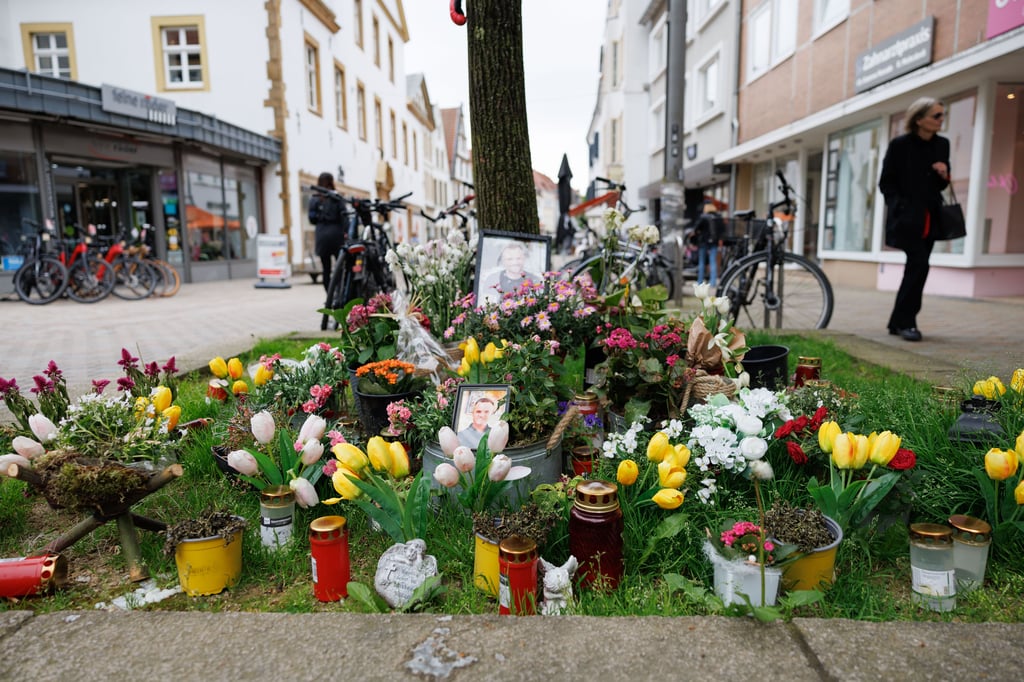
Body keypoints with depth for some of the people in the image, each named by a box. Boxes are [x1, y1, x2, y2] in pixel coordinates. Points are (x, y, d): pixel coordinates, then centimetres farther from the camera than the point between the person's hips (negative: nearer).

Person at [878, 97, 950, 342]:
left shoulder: (942, 144, 9)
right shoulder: (900, 145, -6)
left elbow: (941, 185, 17)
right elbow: (886, 183, -3)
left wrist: (944, 175, -5)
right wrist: (900, 207, -13)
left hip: (930, 217, 6)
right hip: (907, 217, -6)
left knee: (916, 267, 6)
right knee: (919, 264, -16)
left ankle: (898, 322, 15)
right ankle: (906, 321, -7)